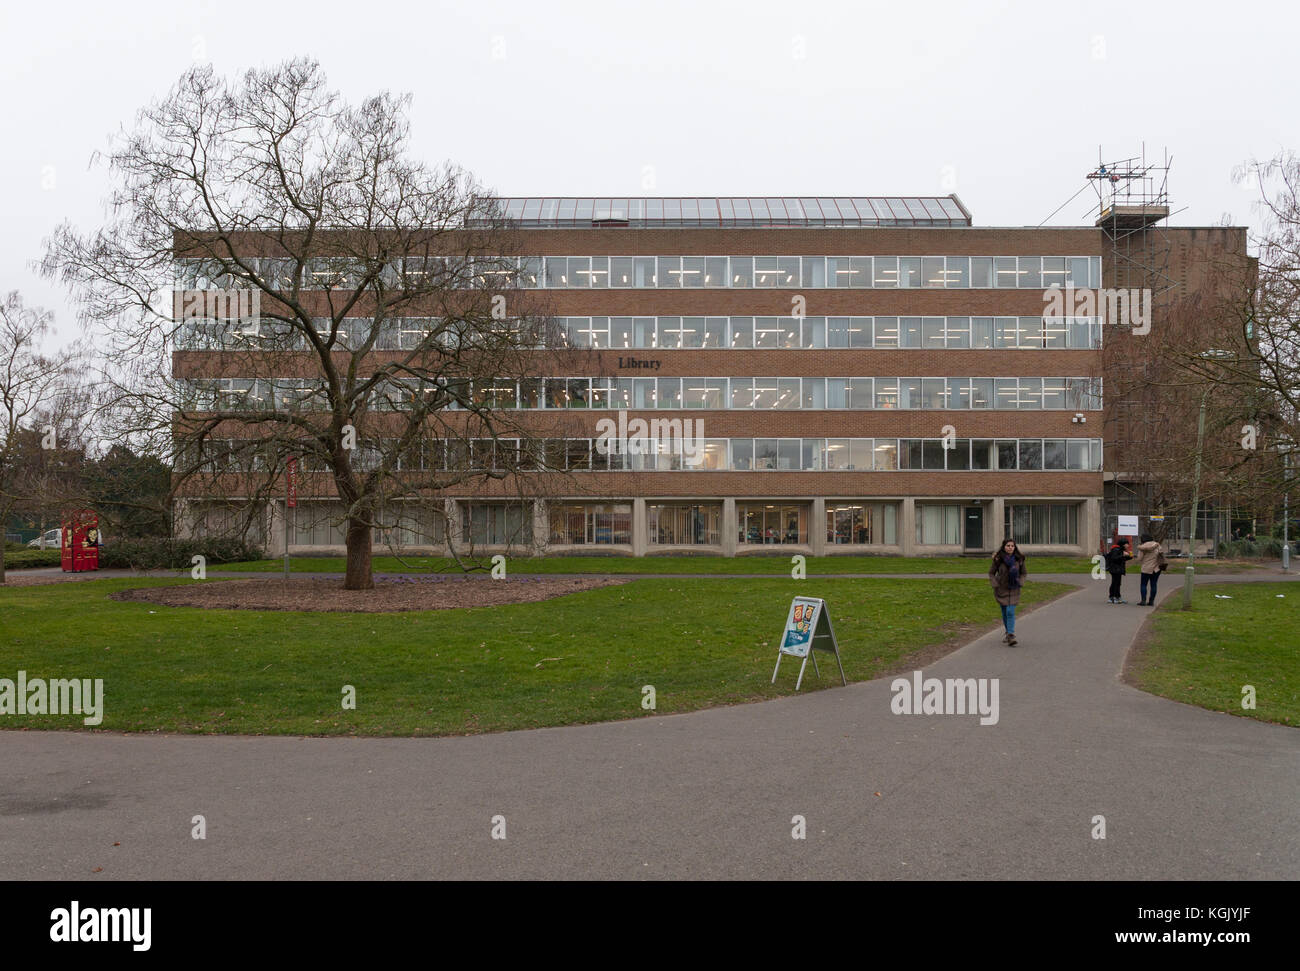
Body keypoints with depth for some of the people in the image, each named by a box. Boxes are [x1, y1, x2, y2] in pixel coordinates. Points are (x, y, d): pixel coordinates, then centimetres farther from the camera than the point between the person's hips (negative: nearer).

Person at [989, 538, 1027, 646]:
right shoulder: (998, 559, -10)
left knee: (1010, 612, -13)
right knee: (1005, 612, 11)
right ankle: (1009, 631, 33)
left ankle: (1010, 636, -15)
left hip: (1014, 590, -1)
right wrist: (995, 585, -8)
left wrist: (1020, 583, -5)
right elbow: (991, 573, 1)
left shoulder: (1019, 559, -6)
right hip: (1001, 589, 1)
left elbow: (1023, 573, 9)